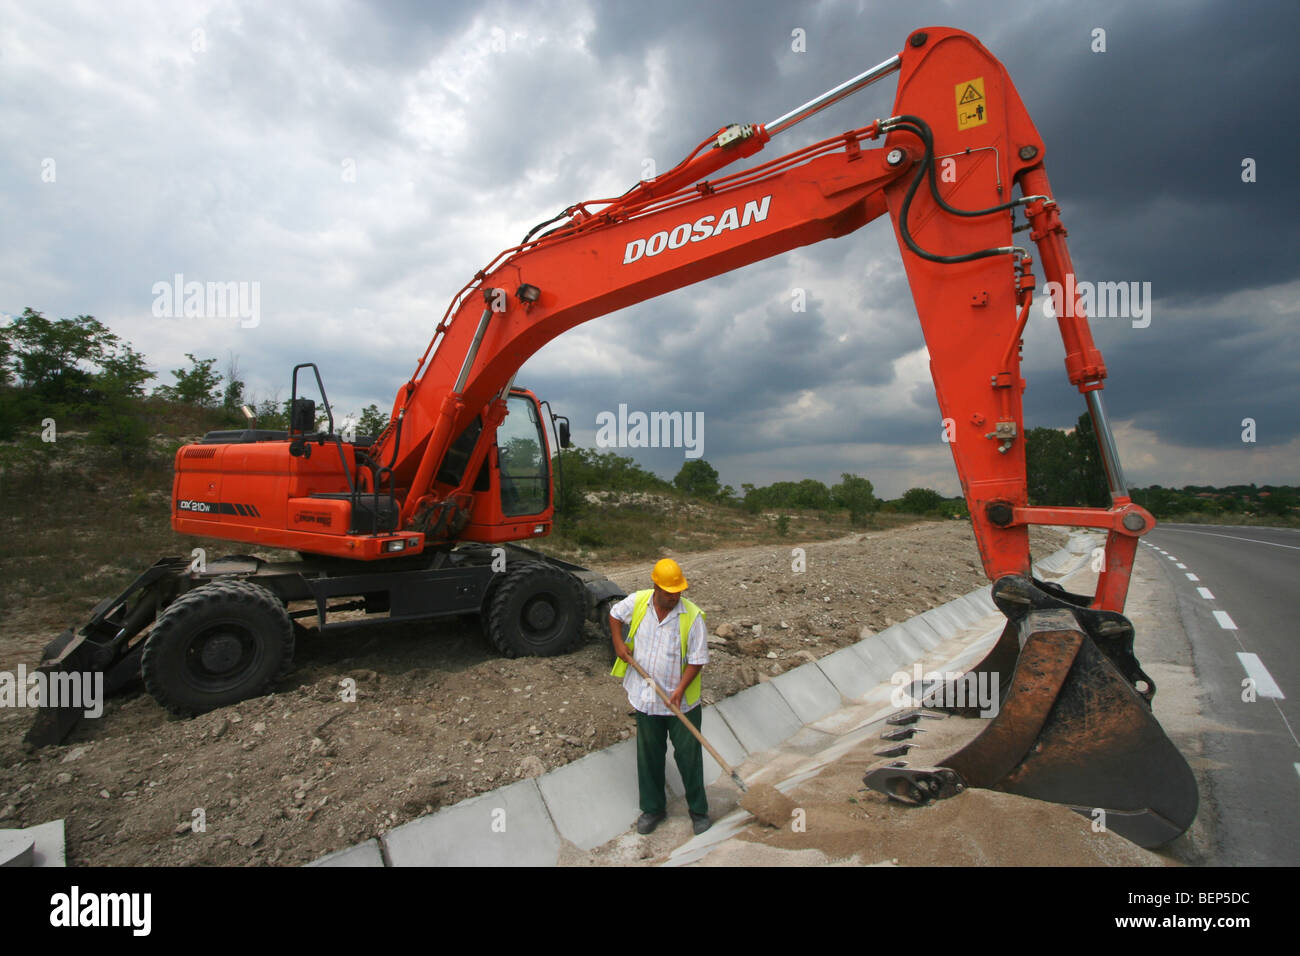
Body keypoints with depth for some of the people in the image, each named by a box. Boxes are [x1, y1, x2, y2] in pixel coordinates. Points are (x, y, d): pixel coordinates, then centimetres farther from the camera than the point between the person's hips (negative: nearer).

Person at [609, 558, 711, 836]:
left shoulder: (692, 616, -19)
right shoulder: (637, 602, -10)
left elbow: (697, 659, -14)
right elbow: (615, 615, 12)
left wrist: (680, 690, -23)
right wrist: (619, 643, -1)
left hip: (681, 701, -3)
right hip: (646, 697, 3)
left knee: (688, 755, 9)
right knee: (649, 755, 17)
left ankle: (699, 810, 31)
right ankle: (653, 808, 36)